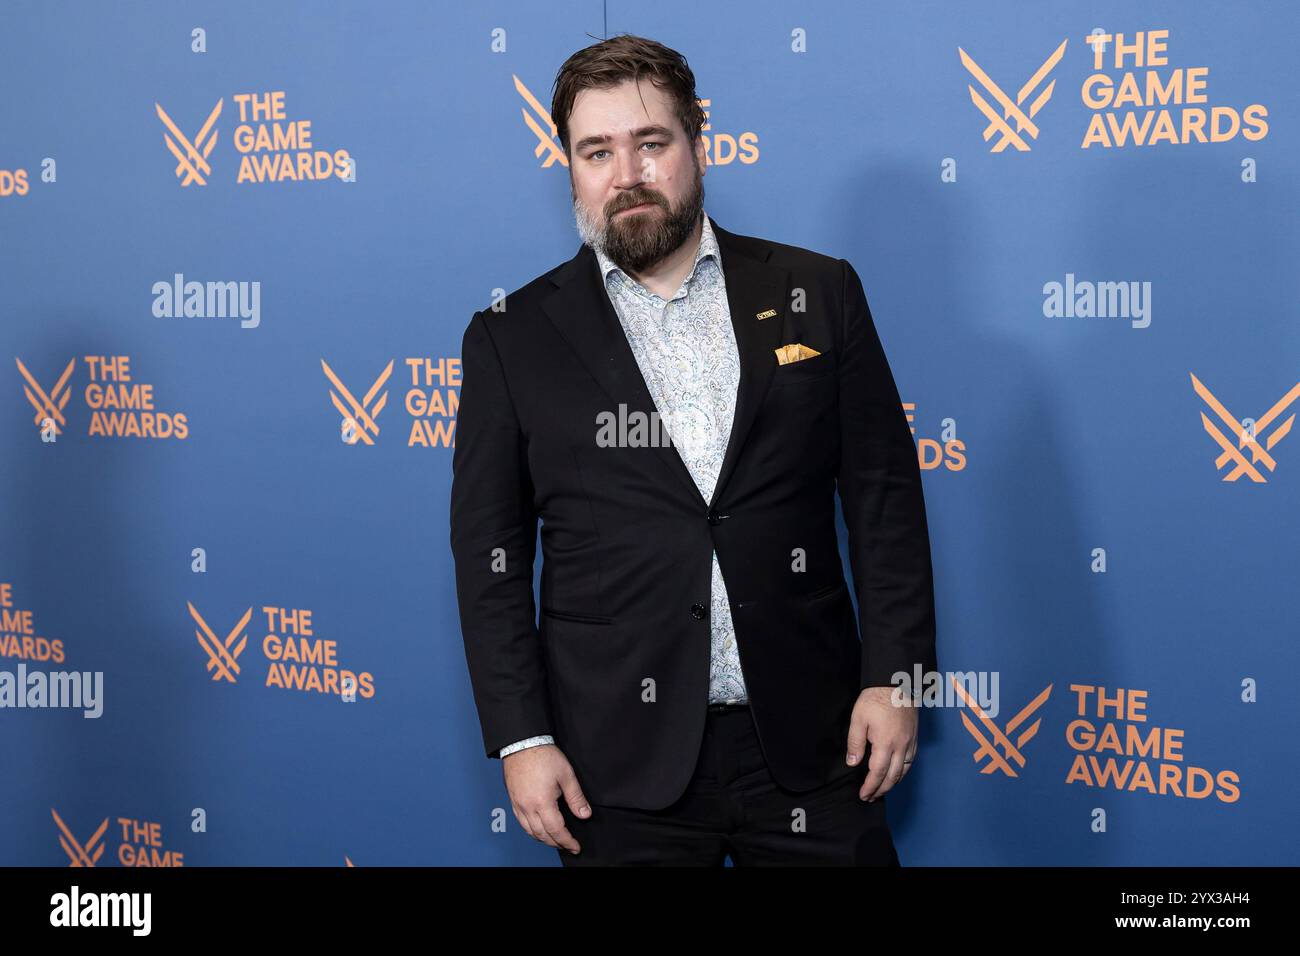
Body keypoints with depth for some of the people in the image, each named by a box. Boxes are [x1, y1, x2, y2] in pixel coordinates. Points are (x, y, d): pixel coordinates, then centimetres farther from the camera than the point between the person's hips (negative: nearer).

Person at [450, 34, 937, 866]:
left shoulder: (816, 294, 4)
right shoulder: (513, 337, 3)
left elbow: (884, 494, 4)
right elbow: (491, 552, 2)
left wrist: (894, 676, -3)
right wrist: (521, 738, -4)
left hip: (807, 737, 1)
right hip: (621, 762, 0)